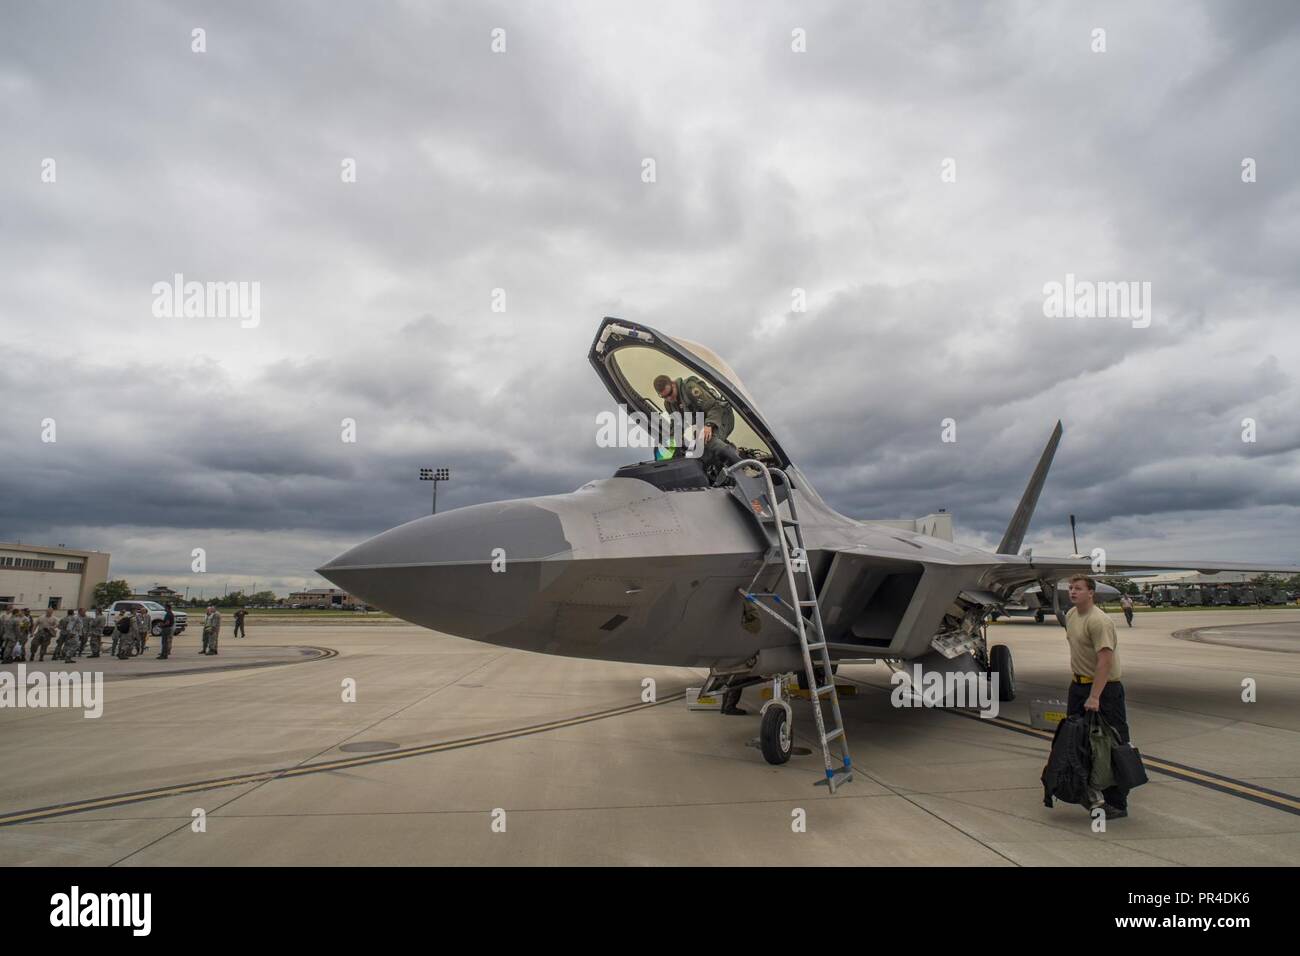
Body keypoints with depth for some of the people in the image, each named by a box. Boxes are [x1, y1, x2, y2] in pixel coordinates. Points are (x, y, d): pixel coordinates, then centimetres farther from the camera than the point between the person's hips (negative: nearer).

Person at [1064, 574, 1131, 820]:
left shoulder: (1099, 621, -21)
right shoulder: (1070, 615, 8)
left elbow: (1105, 660, -27)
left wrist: (1094, 697, -31)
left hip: (1104, 688, -10)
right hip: (1078, 684, 10)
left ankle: (1117, 804, 2)